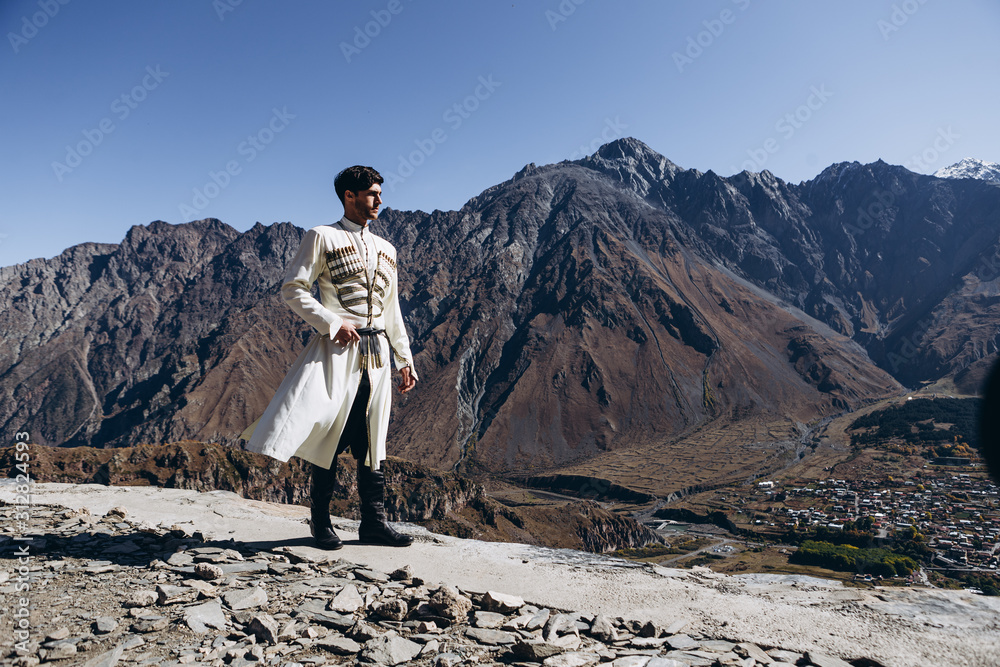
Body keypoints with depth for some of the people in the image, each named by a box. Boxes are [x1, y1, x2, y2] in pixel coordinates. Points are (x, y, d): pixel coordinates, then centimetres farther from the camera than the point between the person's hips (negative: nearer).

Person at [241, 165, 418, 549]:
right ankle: (321, 523, 12)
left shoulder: (386, 250, 19)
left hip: (376, 354, 5)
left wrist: (405, 360, 15)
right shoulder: (322, 237, 2)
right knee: (331, 434, -3)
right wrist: (332, 323, -15)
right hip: (337, 349, -5)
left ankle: (374, 523, 15)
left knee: (371, 440, 7)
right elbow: (292, 290, -5)